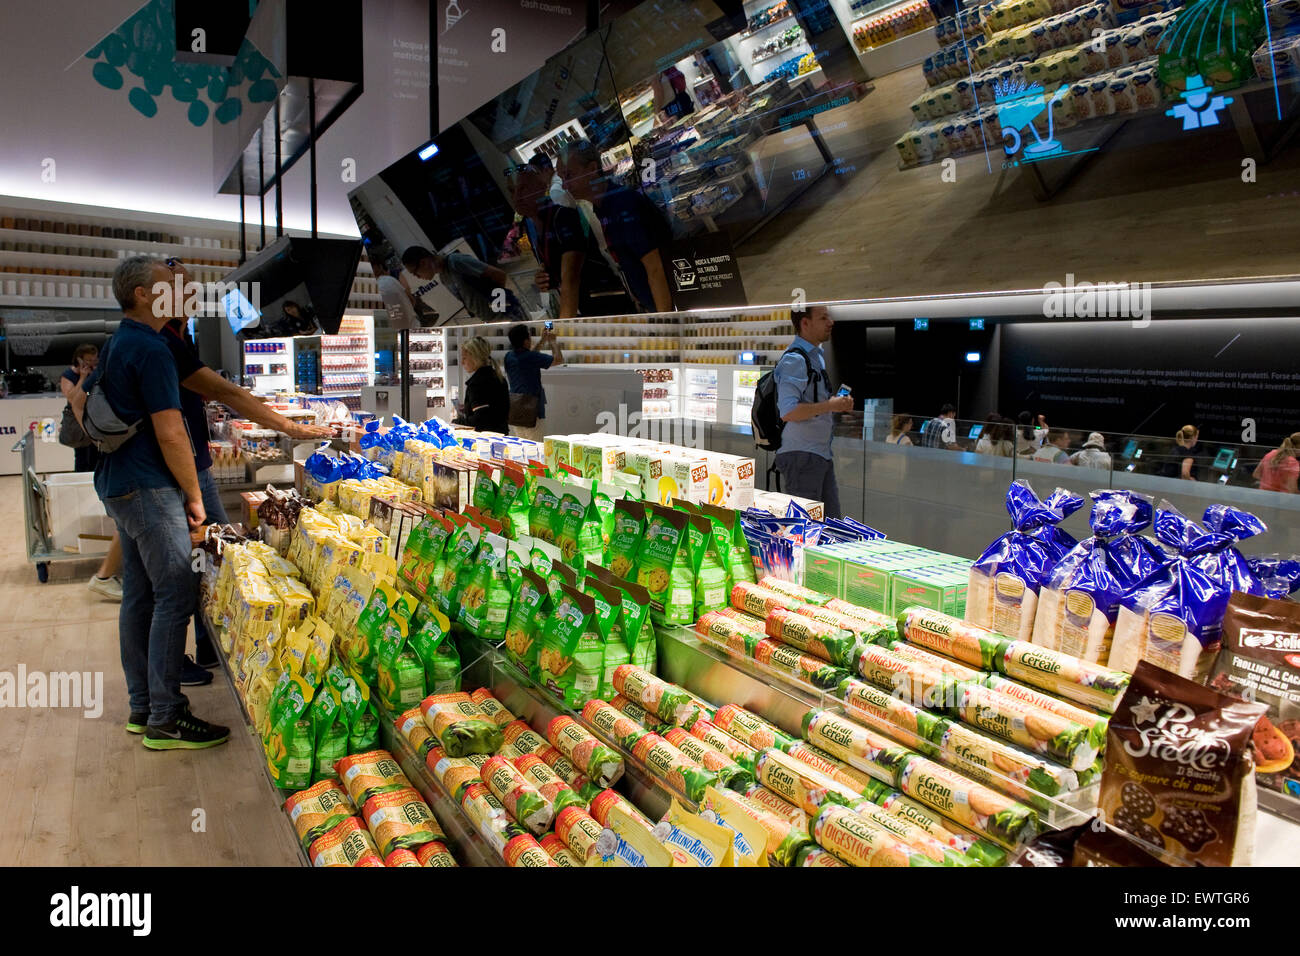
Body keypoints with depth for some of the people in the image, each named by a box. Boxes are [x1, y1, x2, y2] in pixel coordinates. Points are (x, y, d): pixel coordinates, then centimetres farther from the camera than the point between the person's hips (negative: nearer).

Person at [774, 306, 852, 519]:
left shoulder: (818, 355, 17)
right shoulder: (794, 359, -15)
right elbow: (788, 412, -26)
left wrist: (839, 403, 9)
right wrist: (830, 405, -18)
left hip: (822, 454, 10)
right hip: (800, 455, -10)